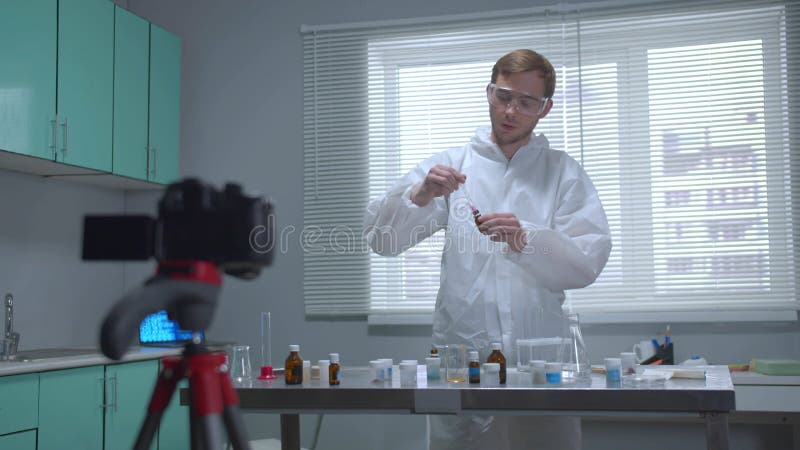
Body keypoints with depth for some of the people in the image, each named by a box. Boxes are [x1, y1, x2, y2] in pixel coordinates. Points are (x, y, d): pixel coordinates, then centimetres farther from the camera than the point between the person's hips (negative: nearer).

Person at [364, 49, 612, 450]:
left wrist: (526, 239, -21)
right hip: (462, 355, 0)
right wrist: (419, 196, -19)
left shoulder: (564, 173, 7)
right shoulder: (449, 165, 8)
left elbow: (589, 262, -4)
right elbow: (380, 237, -1)